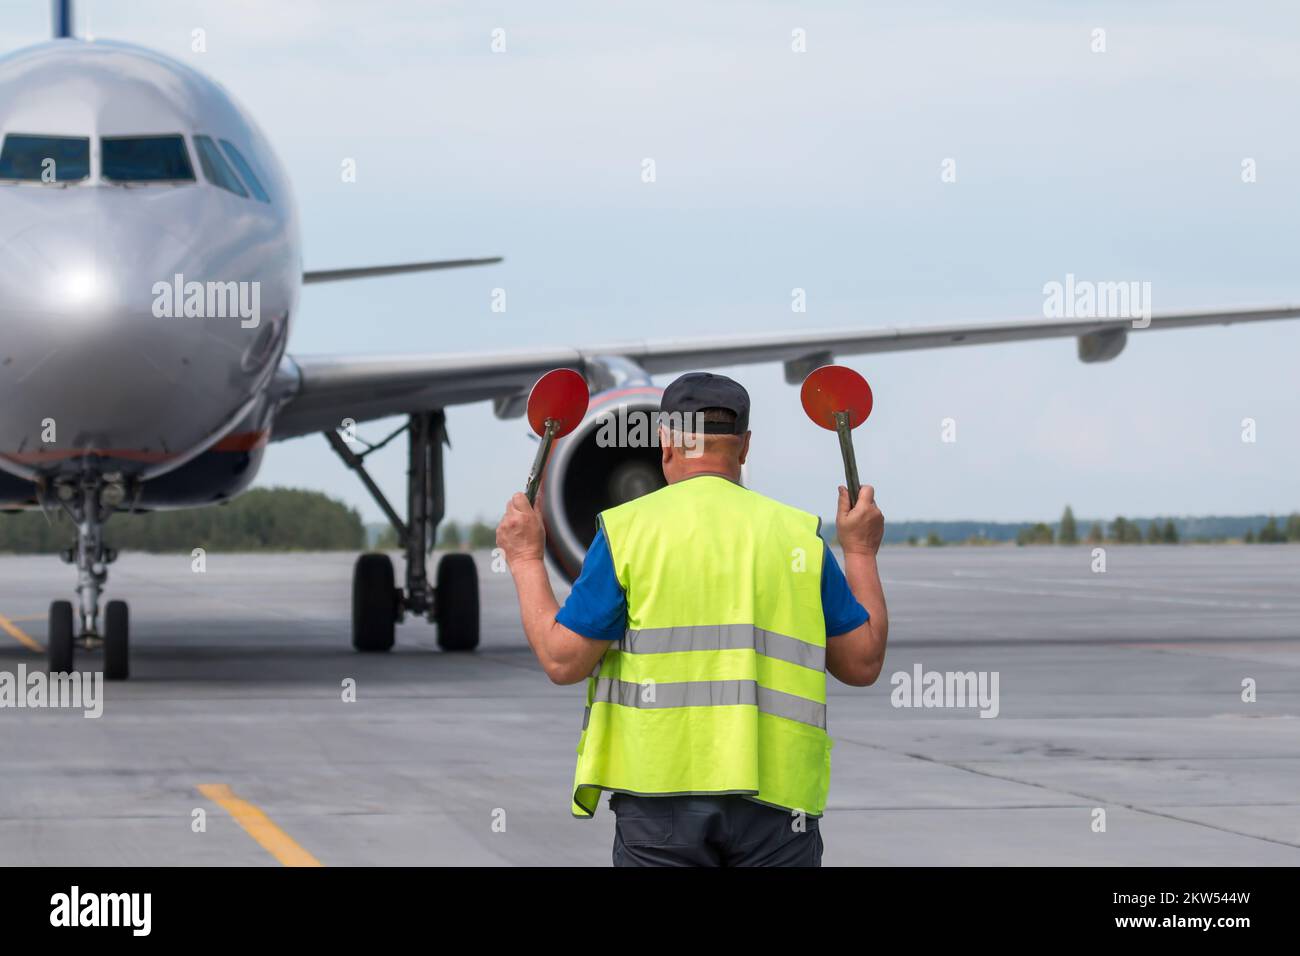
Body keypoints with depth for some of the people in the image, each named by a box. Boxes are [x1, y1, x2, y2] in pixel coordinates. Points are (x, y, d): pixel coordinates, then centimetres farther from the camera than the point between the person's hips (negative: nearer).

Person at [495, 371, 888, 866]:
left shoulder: (628, 528, 1)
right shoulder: (799, 533, 7)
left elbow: (563, 660, -2)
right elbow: (863, 662, 10)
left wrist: (526, 560, 13)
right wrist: (860, 552, 24)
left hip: (661, 792, -1)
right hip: (777, 802, 1)